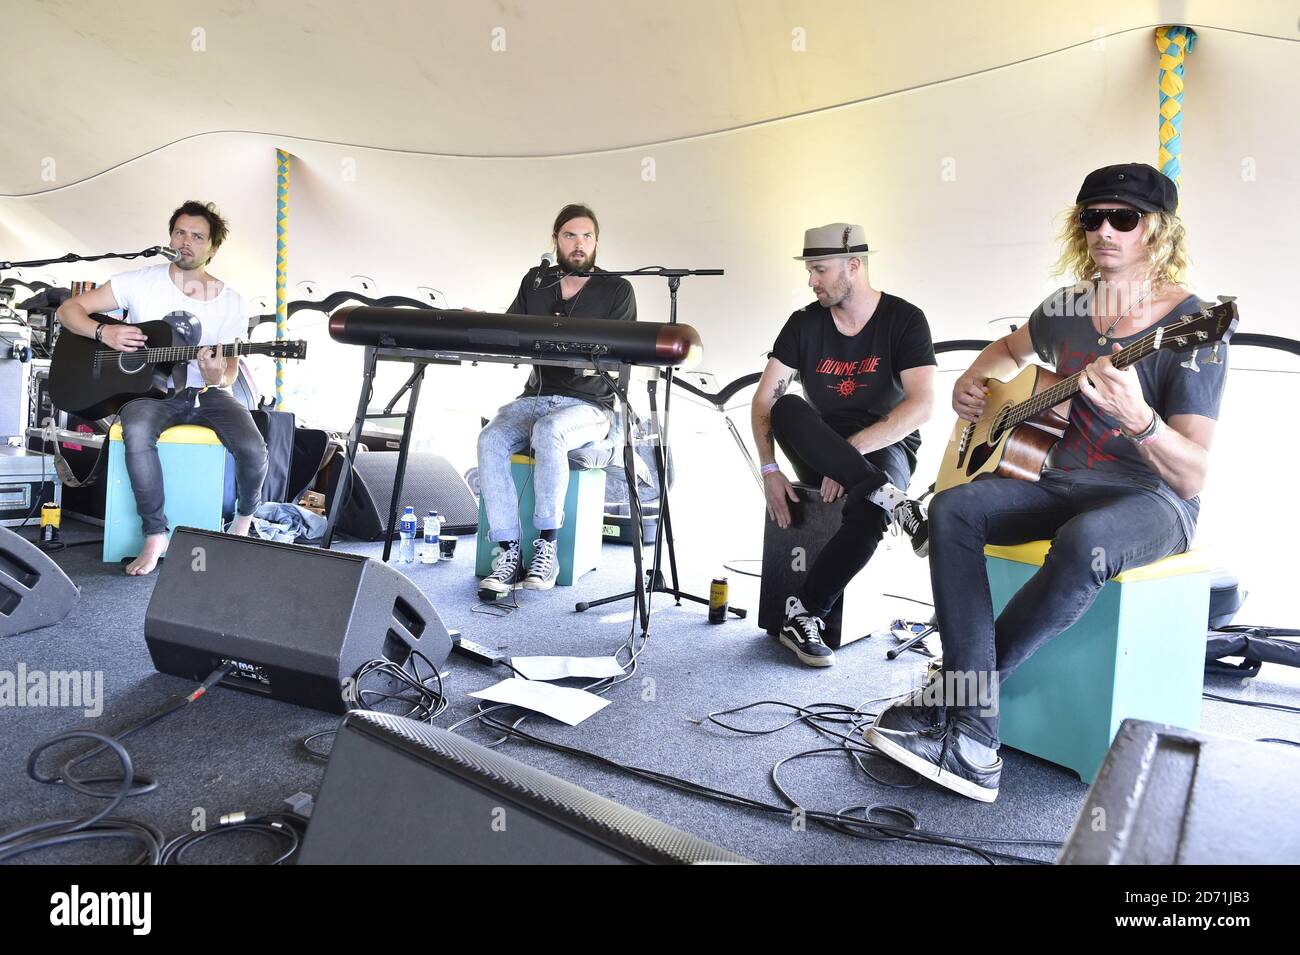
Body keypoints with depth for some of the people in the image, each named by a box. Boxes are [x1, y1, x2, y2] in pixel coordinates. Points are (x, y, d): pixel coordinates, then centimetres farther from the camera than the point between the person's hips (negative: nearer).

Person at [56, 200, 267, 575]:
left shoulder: (231, 303, 1)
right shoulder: (141, 282, 0)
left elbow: (229, 372, 1)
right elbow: (68, 309, 3)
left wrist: (217, 378, -24)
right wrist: (104, 332, -17)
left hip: (206, 393, 1)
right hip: (148, 389, 0)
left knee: (253, 449, -27)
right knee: (137, 430, -37)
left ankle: (244, 519, 6)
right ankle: (156, 535, -22)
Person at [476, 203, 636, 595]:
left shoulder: (617, 290, 4)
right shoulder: (536, 282, 15)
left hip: (588, 404, -4)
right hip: (535, 397, 4)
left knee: (548, 432, -36)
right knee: (491, 440, -25)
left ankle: (546, 546, -25)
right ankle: (508, 552, -22)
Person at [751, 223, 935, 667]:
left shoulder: (904, 319, -7)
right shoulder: (805, 322, 2)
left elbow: (920, 405, -18)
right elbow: (764, 400, -1)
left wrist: (849, 450, -25)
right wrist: (770, 471, -14)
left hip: (884, 448, -3)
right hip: (817, 453, 3)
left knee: (867, 513, -37)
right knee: (786, 408, -30)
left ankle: (804, 615, -19)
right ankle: (894, 499, -35)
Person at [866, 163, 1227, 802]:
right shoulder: (1066, 309, 6)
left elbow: (1192, 477, -20)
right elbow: (1009, 349, 31)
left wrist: (1139, 419, -39)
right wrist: (970, 383, 10)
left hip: (1151, 498, -5)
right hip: (1060, 480, 6)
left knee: (1083, 543, -39)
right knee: (953, 508, -21)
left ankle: (960, 690, -17)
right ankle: (975, 735, -25)